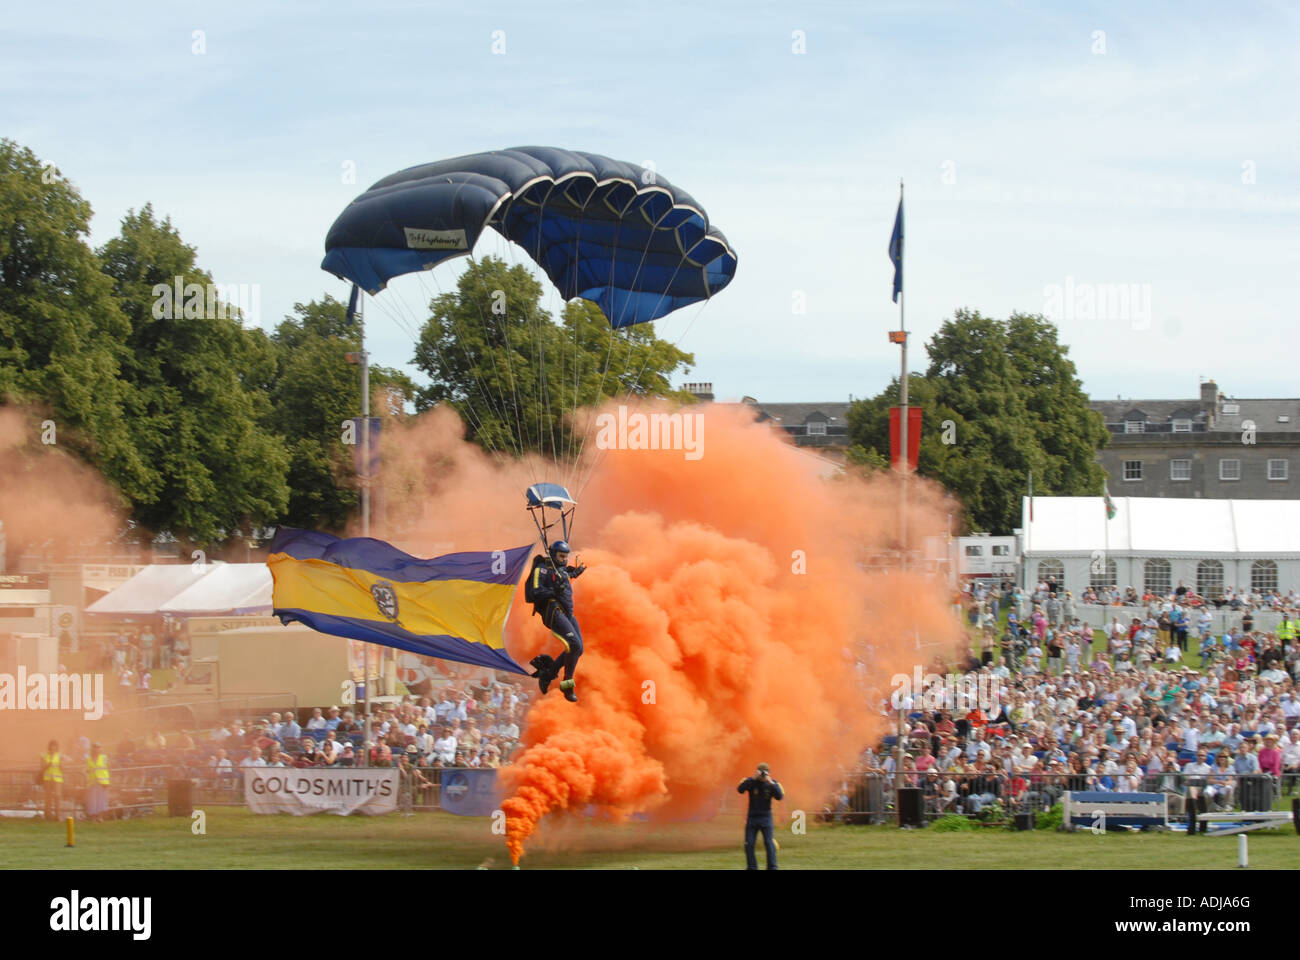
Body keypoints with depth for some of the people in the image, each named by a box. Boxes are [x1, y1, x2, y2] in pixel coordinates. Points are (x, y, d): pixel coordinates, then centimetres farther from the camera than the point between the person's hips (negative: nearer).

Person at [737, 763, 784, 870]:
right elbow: (740, 790, -23)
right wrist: (753, 779, -29)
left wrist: (771, 783, -25)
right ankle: (751, 867, 14)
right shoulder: (750, 781, -6)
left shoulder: (773, 784, -3)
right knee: (749, 844, 2)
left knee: (769, 843, -7)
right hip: (752, 817, 1)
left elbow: (780, 797, -16)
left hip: (766, 818, -1)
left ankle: (772, 867, 0)